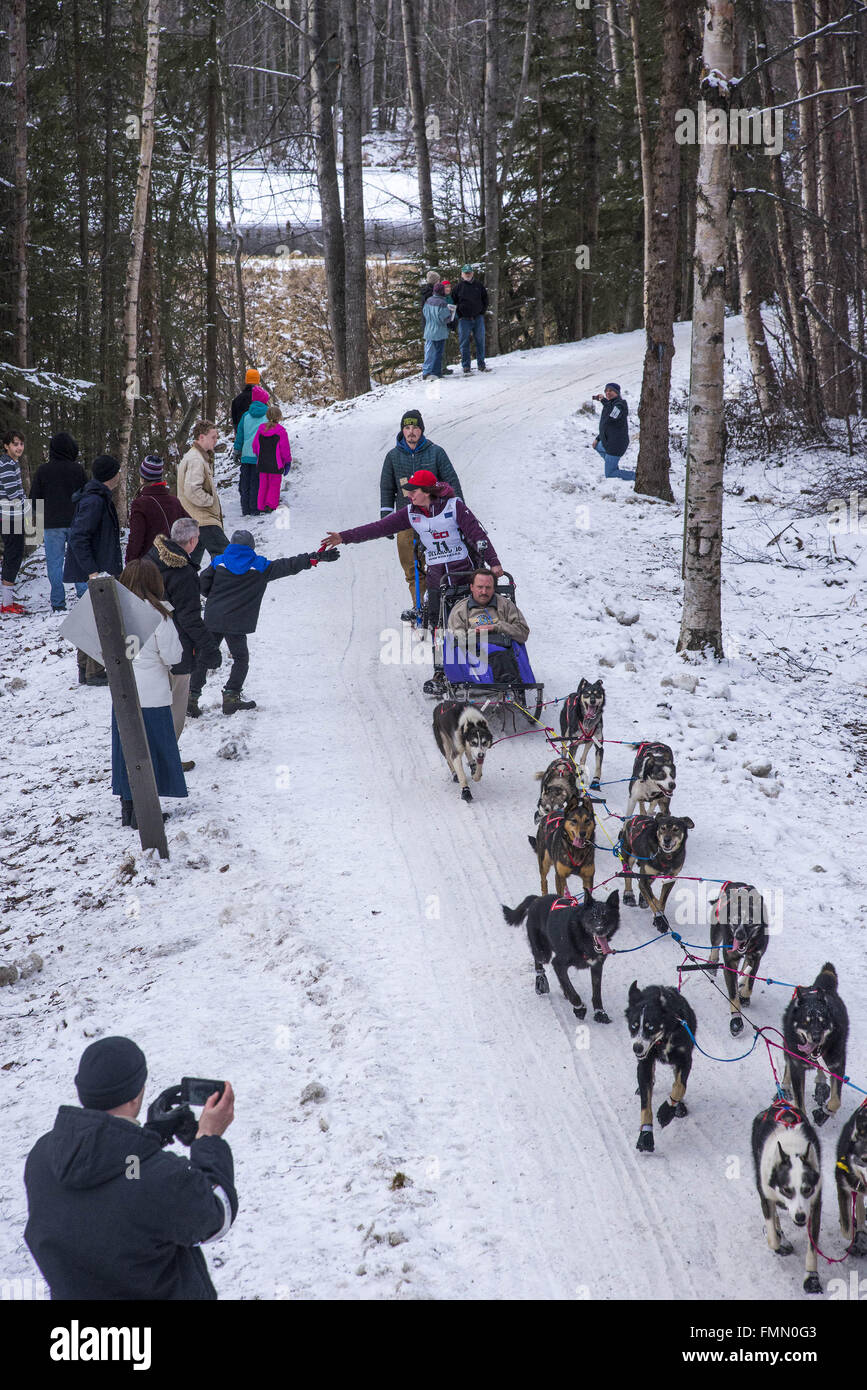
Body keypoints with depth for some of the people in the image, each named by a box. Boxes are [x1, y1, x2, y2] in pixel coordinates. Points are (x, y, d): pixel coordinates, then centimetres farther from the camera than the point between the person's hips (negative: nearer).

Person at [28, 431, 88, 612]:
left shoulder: (42, 471, -5)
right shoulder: (78, 469, -4)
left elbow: (34, 499, -2)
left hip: (52, 524, -1)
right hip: (76, 522, 1)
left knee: (54, 563, 4)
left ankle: (58, 604, 3)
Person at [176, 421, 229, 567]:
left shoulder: (196, 456, 17)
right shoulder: (196, 460, -17)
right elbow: (192, 490, -26)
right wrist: (211, 500, -14)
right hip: (204, 520, -11)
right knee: (224, 553, -11)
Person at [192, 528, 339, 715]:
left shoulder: (219, 561, 4)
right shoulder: (260, 566, 2)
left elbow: (203, 584, 2)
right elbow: (289, 566, 3)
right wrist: (316, 558, 7)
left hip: (212, 619, 2)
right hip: (237, 623, -2)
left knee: (203, 657, 10)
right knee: (241, 658, 14)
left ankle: (192, 695, 4)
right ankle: (231, 696, 5)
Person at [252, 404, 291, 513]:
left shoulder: (261, 428, 2)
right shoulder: (281, 431, -13)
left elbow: (255, 445, 9)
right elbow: (285, 449, -9)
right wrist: (287, 463, 2)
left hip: (262, 463, 5)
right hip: (276, 465, -4)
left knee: (263, 486, 13)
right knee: (274, 485, 5)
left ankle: (261, 507, 14)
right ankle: (270, 505, -6)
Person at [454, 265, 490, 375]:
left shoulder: (479, 286, 8)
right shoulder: (459, 287, 3)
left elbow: (485, 299, 18)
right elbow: (454, 303, 7)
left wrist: (482, 311, 6)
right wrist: (459, 315, -2)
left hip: (478, 318, 2)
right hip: (464, 319, -2)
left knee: (480, 341, 5)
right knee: (464, 344, -1)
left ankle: (481, 365, 15)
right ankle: (466, 367, 3)